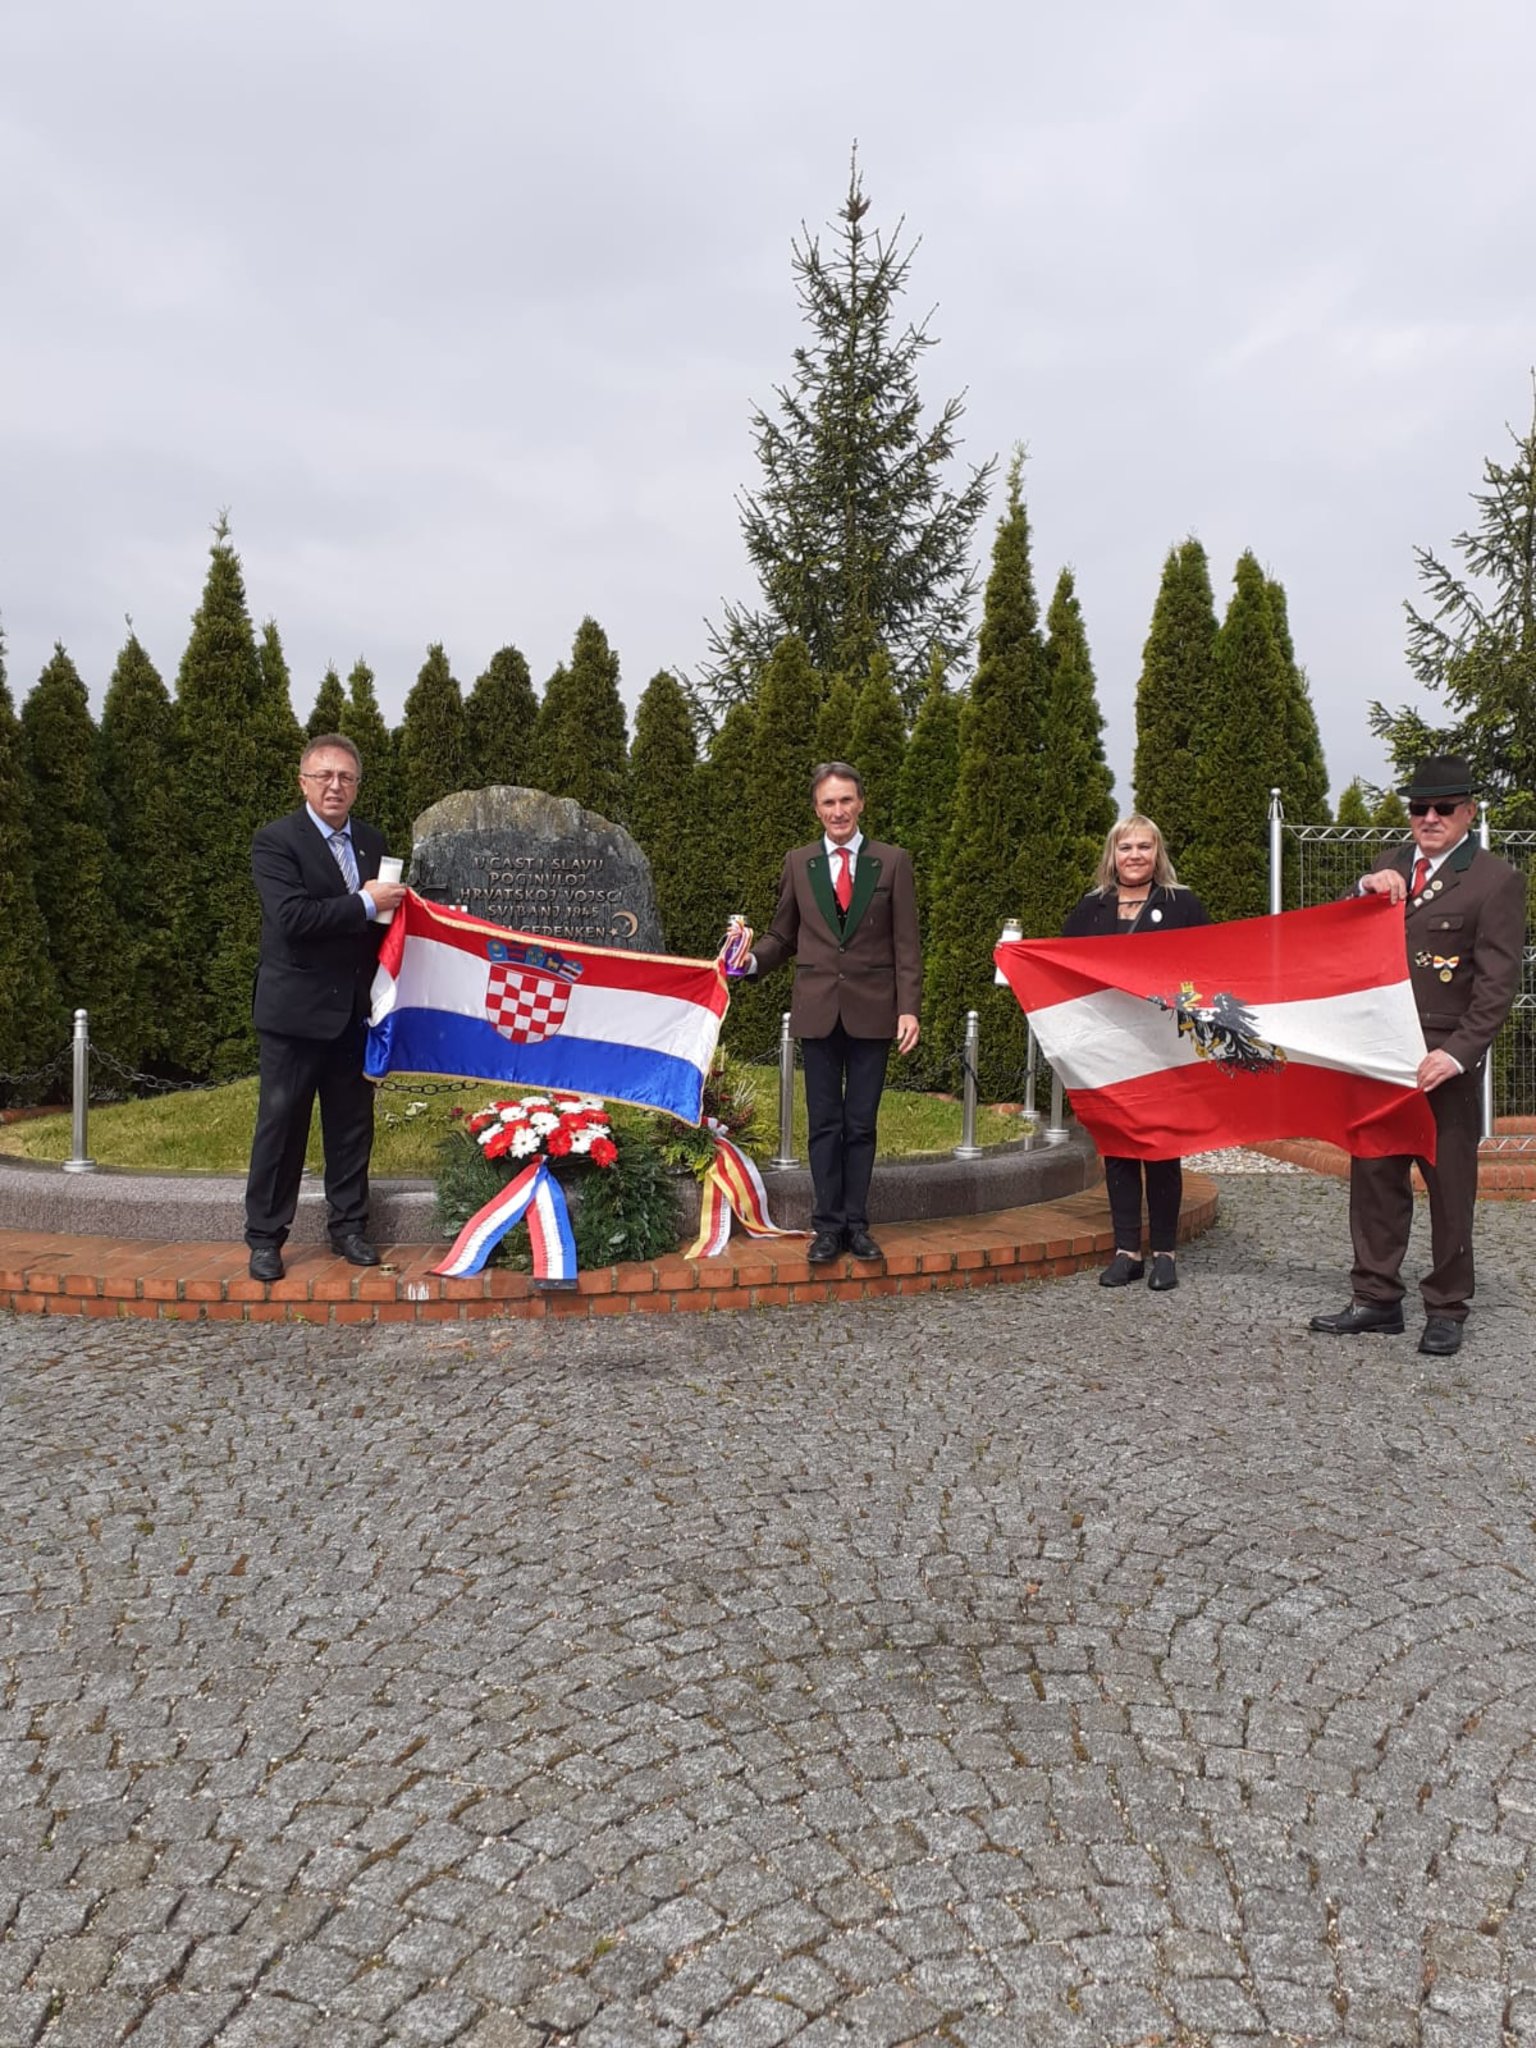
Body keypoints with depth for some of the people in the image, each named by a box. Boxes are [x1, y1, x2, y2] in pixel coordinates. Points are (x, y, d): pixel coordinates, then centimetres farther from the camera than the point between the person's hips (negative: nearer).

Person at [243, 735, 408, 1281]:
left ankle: (348, 1227, 24)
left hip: (356, 1009, 5)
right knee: (281, 1124, 3)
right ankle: (264, 1238, 14)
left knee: (353, 1125, 11)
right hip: (296, 1009, -5)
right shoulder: (275, 841, -8)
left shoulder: (372, 842, 11)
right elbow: (292, 916, -21)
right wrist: (364, 903, -18)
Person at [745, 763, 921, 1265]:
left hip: (872, 1010, -1)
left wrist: (909, 1007, -8)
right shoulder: (798, 864, 8)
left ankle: (856, 1223, 13)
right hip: (817, 1010, 1)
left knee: (861, 1124, 5)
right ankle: (828, 1225, 12)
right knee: (825, 1123, 5)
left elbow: (906, 943, 0)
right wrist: (752, 960, -9)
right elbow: (782, 936, 12)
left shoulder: (892, 862, 3)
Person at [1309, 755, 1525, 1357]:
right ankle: (1376, 1300, 21)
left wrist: (1456, 1053, -18)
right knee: (1375, 1178, 10)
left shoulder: (1495, 881, -6)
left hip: (1445, 1063, -5)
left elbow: (1497, 983, -10)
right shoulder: (1390, 866, 12)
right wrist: (1365, 891, -8)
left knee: (1450, 1188, 5)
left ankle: (1447, 1310, 18)